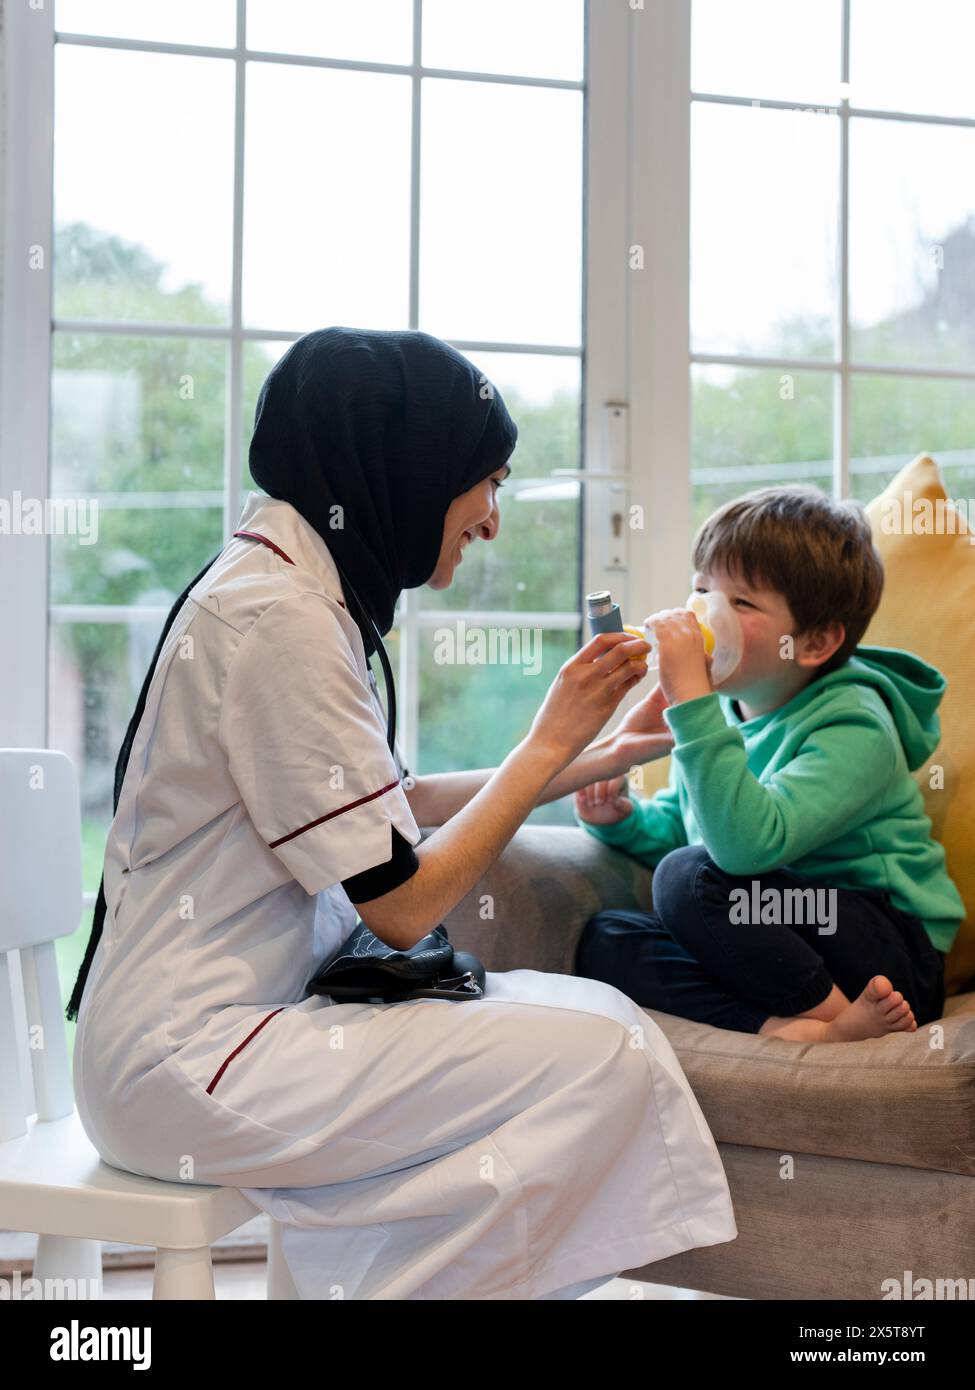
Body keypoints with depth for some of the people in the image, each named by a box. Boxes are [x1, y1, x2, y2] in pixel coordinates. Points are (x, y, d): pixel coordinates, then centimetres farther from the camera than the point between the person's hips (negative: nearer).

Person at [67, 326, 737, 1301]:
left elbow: (391, 807, 19)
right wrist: (547, 746, -6)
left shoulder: (290, 583, 11)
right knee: (601, 1064, -14)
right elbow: (403, 903, -16)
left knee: (600, 1014, 4)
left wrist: (588, 761, 22)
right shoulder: (277, 617, -19)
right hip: (181, 1064, -10)